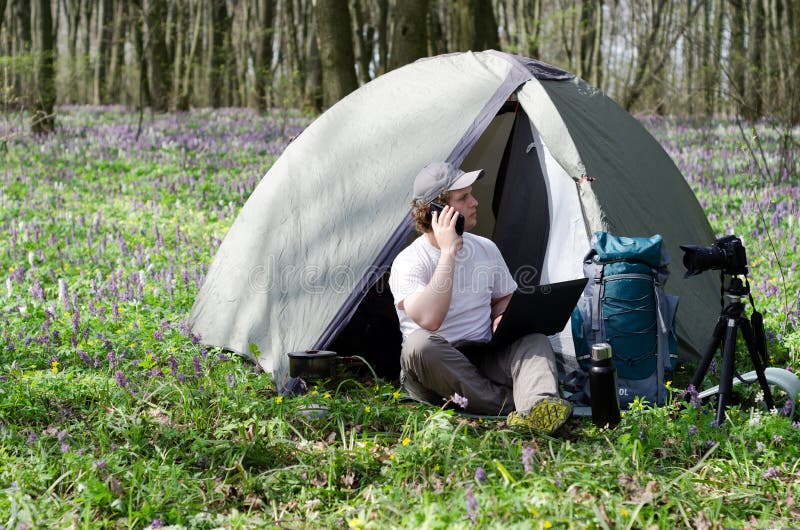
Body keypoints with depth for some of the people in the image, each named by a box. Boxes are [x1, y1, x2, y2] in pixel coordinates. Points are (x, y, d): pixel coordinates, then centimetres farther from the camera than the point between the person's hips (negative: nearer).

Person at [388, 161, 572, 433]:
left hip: (485, 358, 5)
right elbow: (429, 320, -30)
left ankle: (537, 408, -55)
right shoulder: (408, 262, -12)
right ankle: (510, 406, -37)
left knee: (533, 339, -23)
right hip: (433, 370, -4)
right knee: (421, 344, -37)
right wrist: (448, 252, -25)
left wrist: (502, 319, -4)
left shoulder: (486, 249, 9)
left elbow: (504, 299, 23)